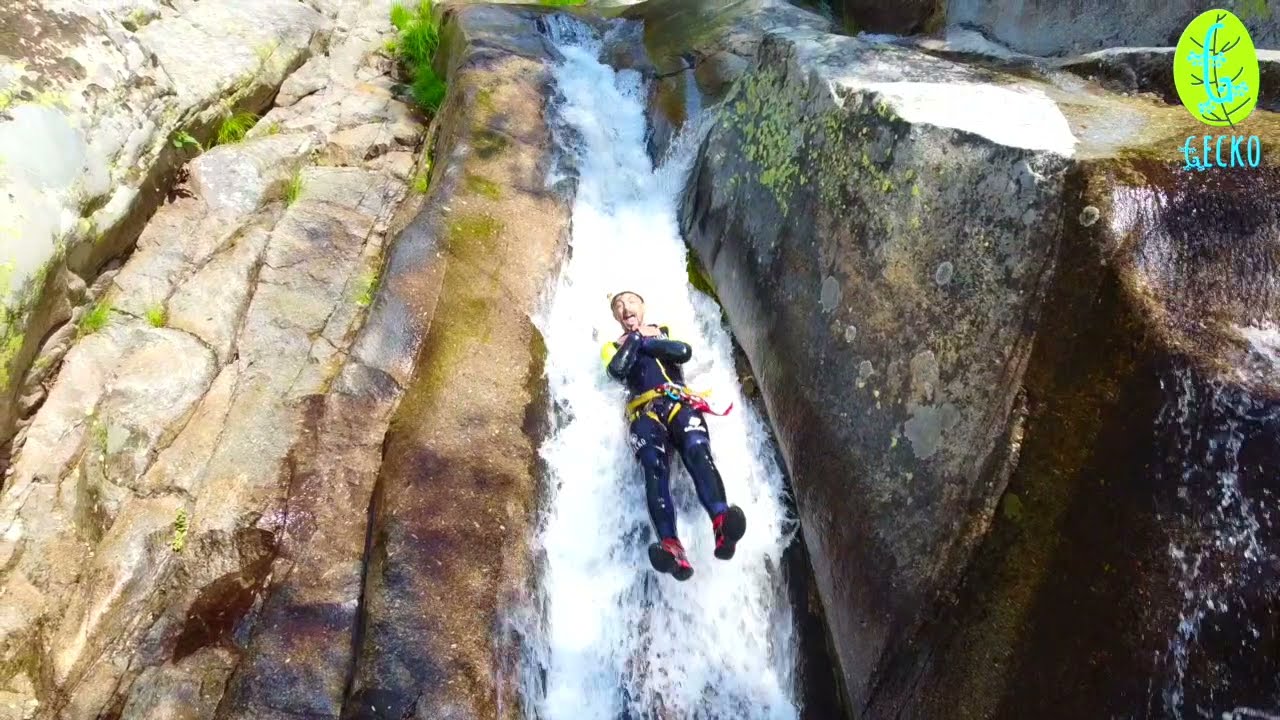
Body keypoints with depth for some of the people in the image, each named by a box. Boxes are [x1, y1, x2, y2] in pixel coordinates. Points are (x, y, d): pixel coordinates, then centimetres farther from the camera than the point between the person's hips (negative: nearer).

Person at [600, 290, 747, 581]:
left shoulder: (665, 332, 30)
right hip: (645, 411, -1)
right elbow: (617, 370, 1)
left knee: (698, 451, -32)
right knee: (655, 467, -31)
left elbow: (685, 352, 6)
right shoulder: (614, 346, 27)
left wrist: (645, 341, 9)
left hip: (681, 403, 1)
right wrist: (634, 339, 13)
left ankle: (722, 526, -56)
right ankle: (672, 548, -53)